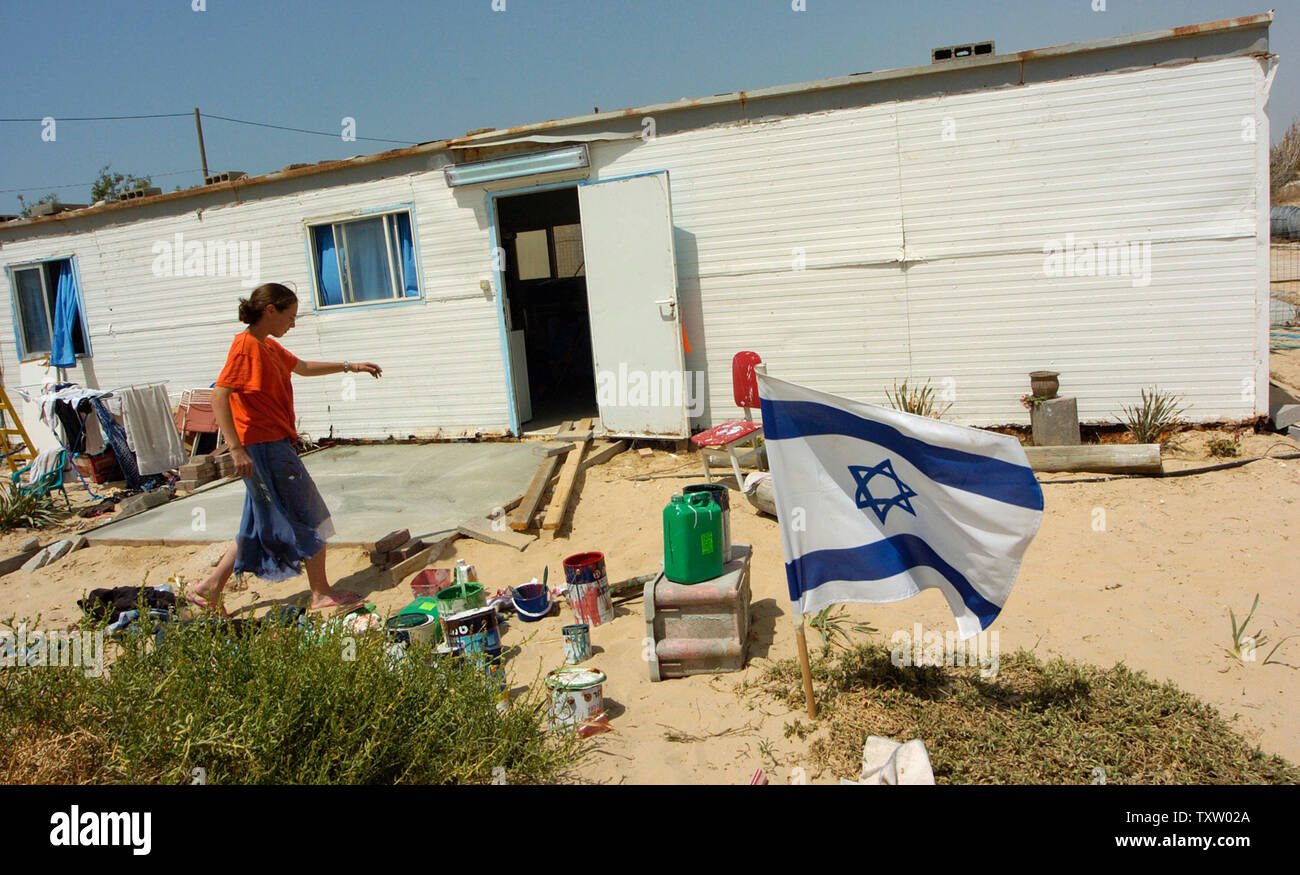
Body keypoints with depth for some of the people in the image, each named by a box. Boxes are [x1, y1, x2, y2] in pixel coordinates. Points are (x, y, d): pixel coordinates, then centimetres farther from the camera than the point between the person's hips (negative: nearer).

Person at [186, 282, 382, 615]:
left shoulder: (269, 347, 14)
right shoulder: (246, 345, -15)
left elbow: (303, 367, 32)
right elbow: (219, 396, -22)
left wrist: (349, 366, 33)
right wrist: (237, 449, -26)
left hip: (275, 446, 10)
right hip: (264, 449, -10)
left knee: (260, 527, 16)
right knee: (310, 519, 1)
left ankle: (209, 589, 22)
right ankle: (322, 595, 11)